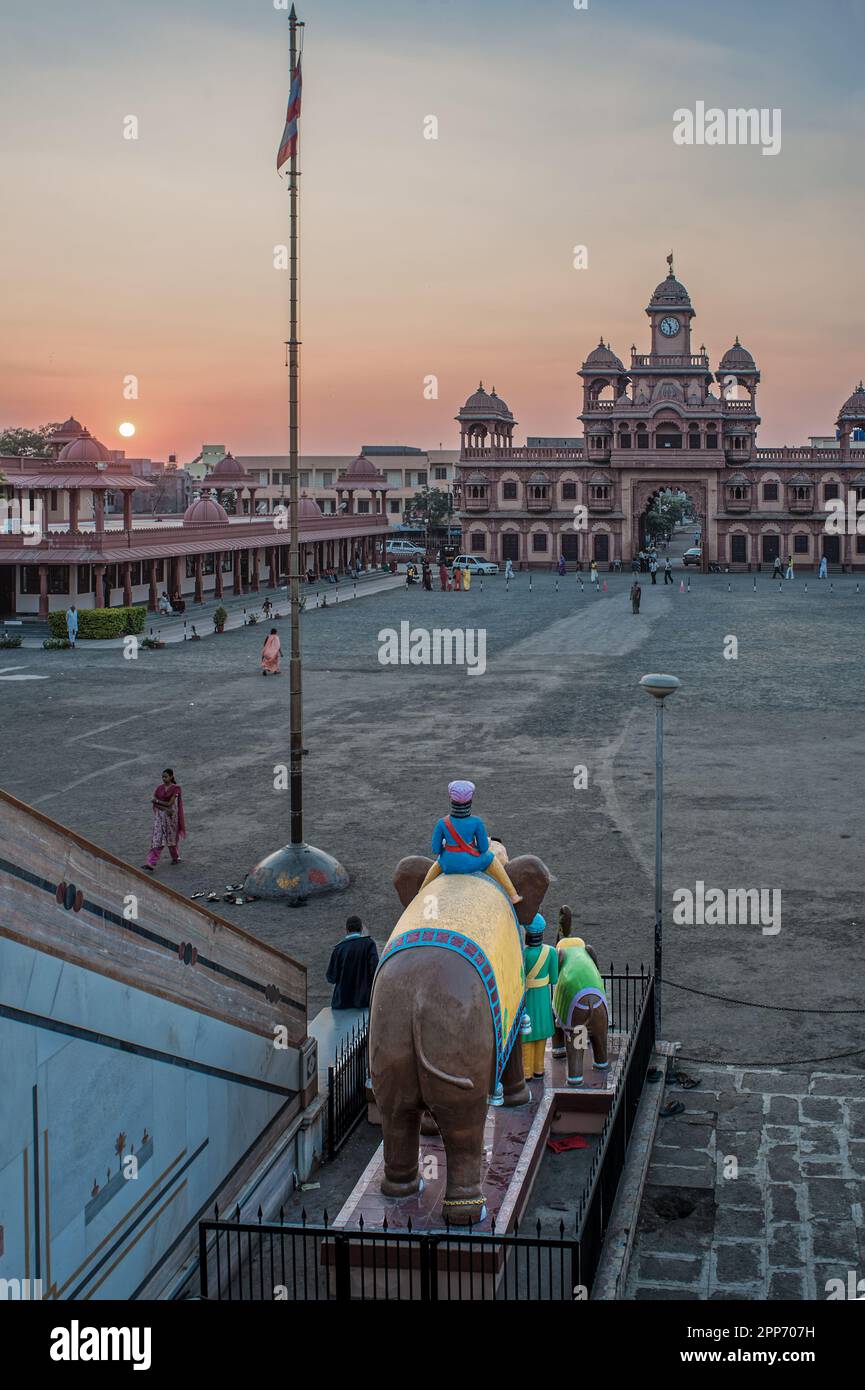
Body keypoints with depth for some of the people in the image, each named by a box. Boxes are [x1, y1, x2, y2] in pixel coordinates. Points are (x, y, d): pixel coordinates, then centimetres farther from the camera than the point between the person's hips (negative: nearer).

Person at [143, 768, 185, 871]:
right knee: (157, 839, -4)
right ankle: (151, 864, -11)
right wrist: (165, 809, -17)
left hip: (171, 816, -3)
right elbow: (153, 802, -4)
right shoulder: (160, 787, 3)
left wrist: (157, 801, -9)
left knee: (171, 837, 12)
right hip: (159, 815, 3)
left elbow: (170, 803, -17)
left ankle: (175, 857, 37)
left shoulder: (175, 788, -10)